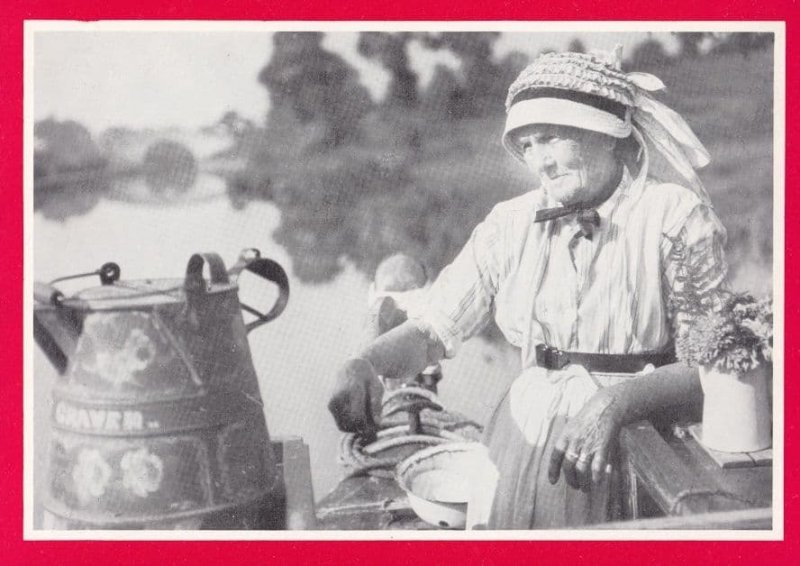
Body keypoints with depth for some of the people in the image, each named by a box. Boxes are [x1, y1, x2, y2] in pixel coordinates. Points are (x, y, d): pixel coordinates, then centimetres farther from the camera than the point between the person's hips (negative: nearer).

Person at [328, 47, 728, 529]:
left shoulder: (675, 215, -4)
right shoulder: (511, 225, 9)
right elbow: (433, 329, 7)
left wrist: (617, 403, -24)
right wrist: (363, 365, -14)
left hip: (643, 424, -3)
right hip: (526, 425, 4)